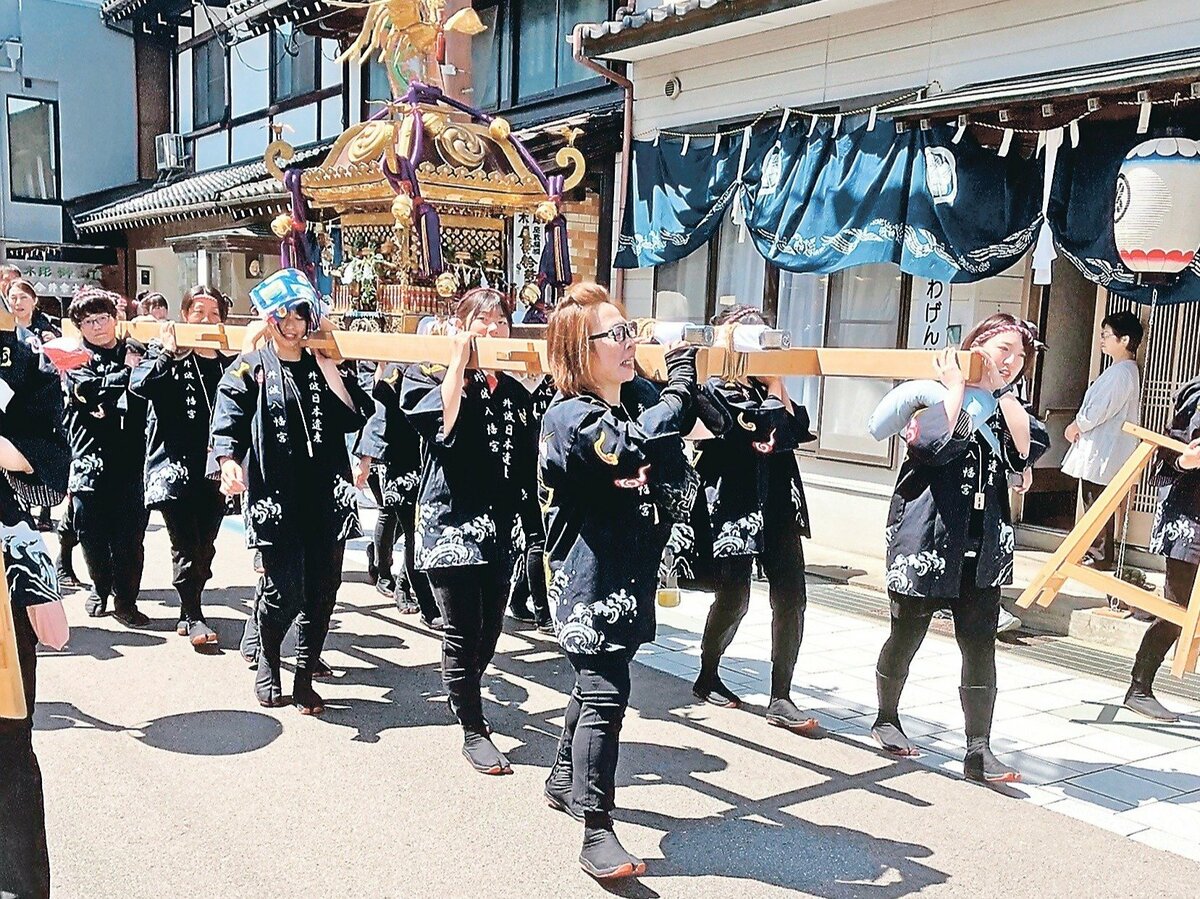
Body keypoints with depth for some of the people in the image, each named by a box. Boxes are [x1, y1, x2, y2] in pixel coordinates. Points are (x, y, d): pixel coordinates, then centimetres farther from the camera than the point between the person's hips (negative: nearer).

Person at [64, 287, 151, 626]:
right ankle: (100, 587, 32)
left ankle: (125, 599, 14)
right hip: (90, 457, 1)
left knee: (130, 534, -1)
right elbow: (89, 389, -12)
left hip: (131, 459, 0)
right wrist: (126, 372, -8)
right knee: (92, 532, 8)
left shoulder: (136, 351, 10)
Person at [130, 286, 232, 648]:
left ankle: (188, 613, 25)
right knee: (186, 546, -6)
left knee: (204, 547, 10)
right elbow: (140, 384, -16)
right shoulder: (165, 352, 3)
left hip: (213, 467, 4)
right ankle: (194, 617, 3)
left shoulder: (229, 359, 11)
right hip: (175, 464, -4)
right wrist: (167, 353, -19)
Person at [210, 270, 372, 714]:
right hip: (275, 498, -3)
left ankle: (304, 677, 19)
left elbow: (355, 415, 4)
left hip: (326, 496, 4)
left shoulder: (323, 366, 17)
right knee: (284, 591, -7)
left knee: (322, 591, 3)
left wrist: (327, 365, 0)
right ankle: (267, 664, 22)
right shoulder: (251, 369, 6)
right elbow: (227, 423, -6)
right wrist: (228, 461, -25)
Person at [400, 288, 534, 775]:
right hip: (451, 519, -5)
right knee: (463, 629, -3)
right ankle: (473, 731, 10)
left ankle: (465, 698, 35)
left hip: (500, 525, 6)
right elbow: (443, 421, -21)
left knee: (490, 627, 12)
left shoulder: (514, 391, 14)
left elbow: (527, 463, 15)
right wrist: (459, 358, -14)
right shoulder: (432, 377, 0)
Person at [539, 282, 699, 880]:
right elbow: (634, 445, -33)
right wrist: (680, 382, -23)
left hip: (632, 577, 9)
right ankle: (597, 833, -5)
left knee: (596, 686, 21)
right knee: (604, 696, -12)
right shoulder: (570, 418, -16)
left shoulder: (637, 399, 9)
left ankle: (564, 782, 41)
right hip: (589, 579, -9)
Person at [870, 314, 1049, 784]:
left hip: (983, 546, 5)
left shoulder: (1007, 406, 13)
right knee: (907, 636, 10)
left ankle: (979, 750, 5)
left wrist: (1002, 391, -7)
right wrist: (956, 387, -14)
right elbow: (935, 444, -23)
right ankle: (886, 719, 31)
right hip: (926, 538, -4)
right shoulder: (935, 394, -3)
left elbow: (1032, 446, -6)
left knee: (980, 646, 0)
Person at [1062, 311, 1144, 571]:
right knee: (1093, 502, 17)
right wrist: (1080, 426, 7)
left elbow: (1101, 408, -21)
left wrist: (1076, 426, -6)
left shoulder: (1121, 372, -18)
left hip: (1104, 451, -10)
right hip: (1098, 448, 10)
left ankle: (1103, 557, 2)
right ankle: (1094, 549, 25)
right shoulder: (1124, 370, 16)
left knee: (1099, 504, -4)